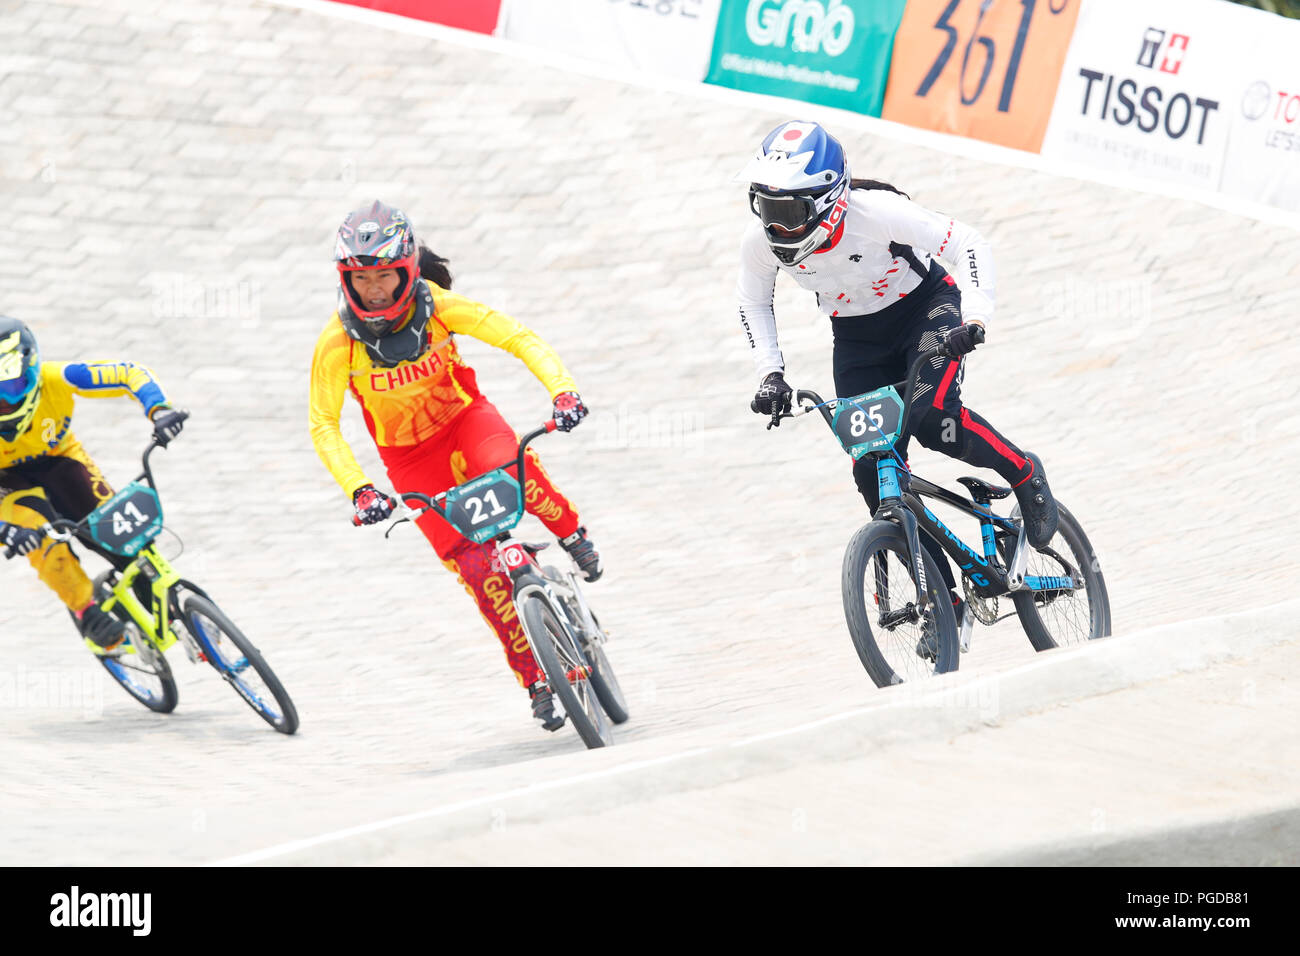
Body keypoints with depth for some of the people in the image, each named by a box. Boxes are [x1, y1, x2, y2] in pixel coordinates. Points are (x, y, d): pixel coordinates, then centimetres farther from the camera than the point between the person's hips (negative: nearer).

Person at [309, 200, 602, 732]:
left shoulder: (437, 307, -22)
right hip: (410, 456, 0)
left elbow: (520, 338, -21)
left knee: (506, 465, -37)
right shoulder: (337, 343, -24)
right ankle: (535, 678, 1)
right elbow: (324, 428, -19)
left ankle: (571, 533, -8)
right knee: (474, 566, -13)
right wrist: (359, 491, -33)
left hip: (462, 415, 0)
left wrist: (562, 390, -37)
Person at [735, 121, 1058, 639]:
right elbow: (753, 301, 1)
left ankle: (1024, 474, -1)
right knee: (873, 471, -7)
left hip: (926, 307, -5)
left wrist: (974, 319, -40)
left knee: (930, 416, -31)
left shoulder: (875, 212, -35)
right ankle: (946, 601, 3)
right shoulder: (761, 241, -22)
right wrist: (770, 372, -9)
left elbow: (969, 245, -28)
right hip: (858, 336, 5)